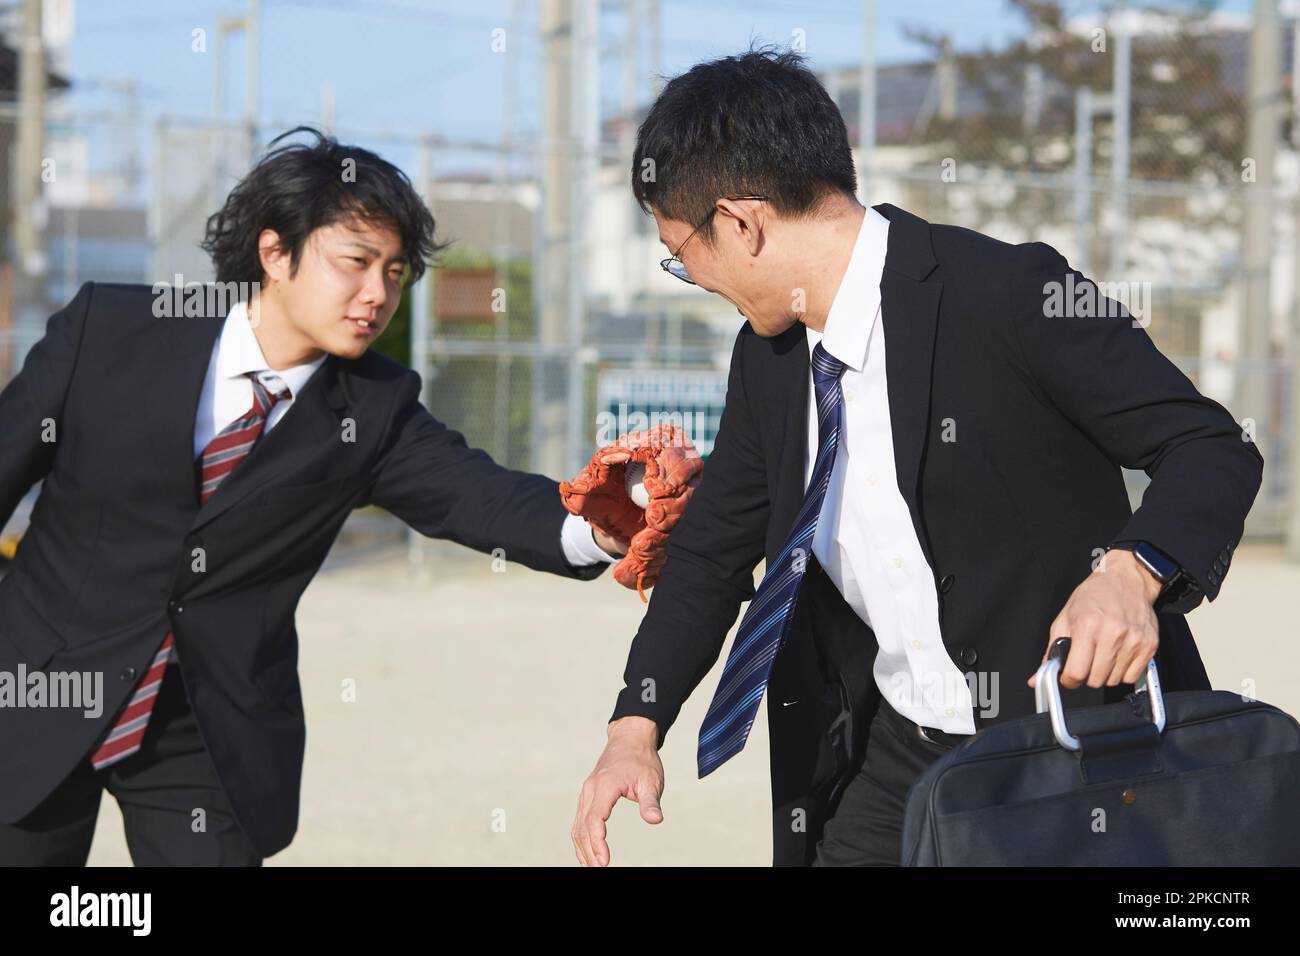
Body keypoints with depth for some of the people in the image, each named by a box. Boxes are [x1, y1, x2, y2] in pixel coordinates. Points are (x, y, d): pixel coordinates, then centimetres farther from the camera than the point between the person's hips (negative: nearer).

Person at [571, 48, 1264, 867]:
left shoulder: (1007, 294, -20)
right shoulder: (767, 356, 4)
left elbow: (1214, 450, -19)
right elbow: (715, 546, 15)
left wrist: (1132, 575, -39)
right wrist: (638, 725, 1)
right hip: (896, 758, 7)